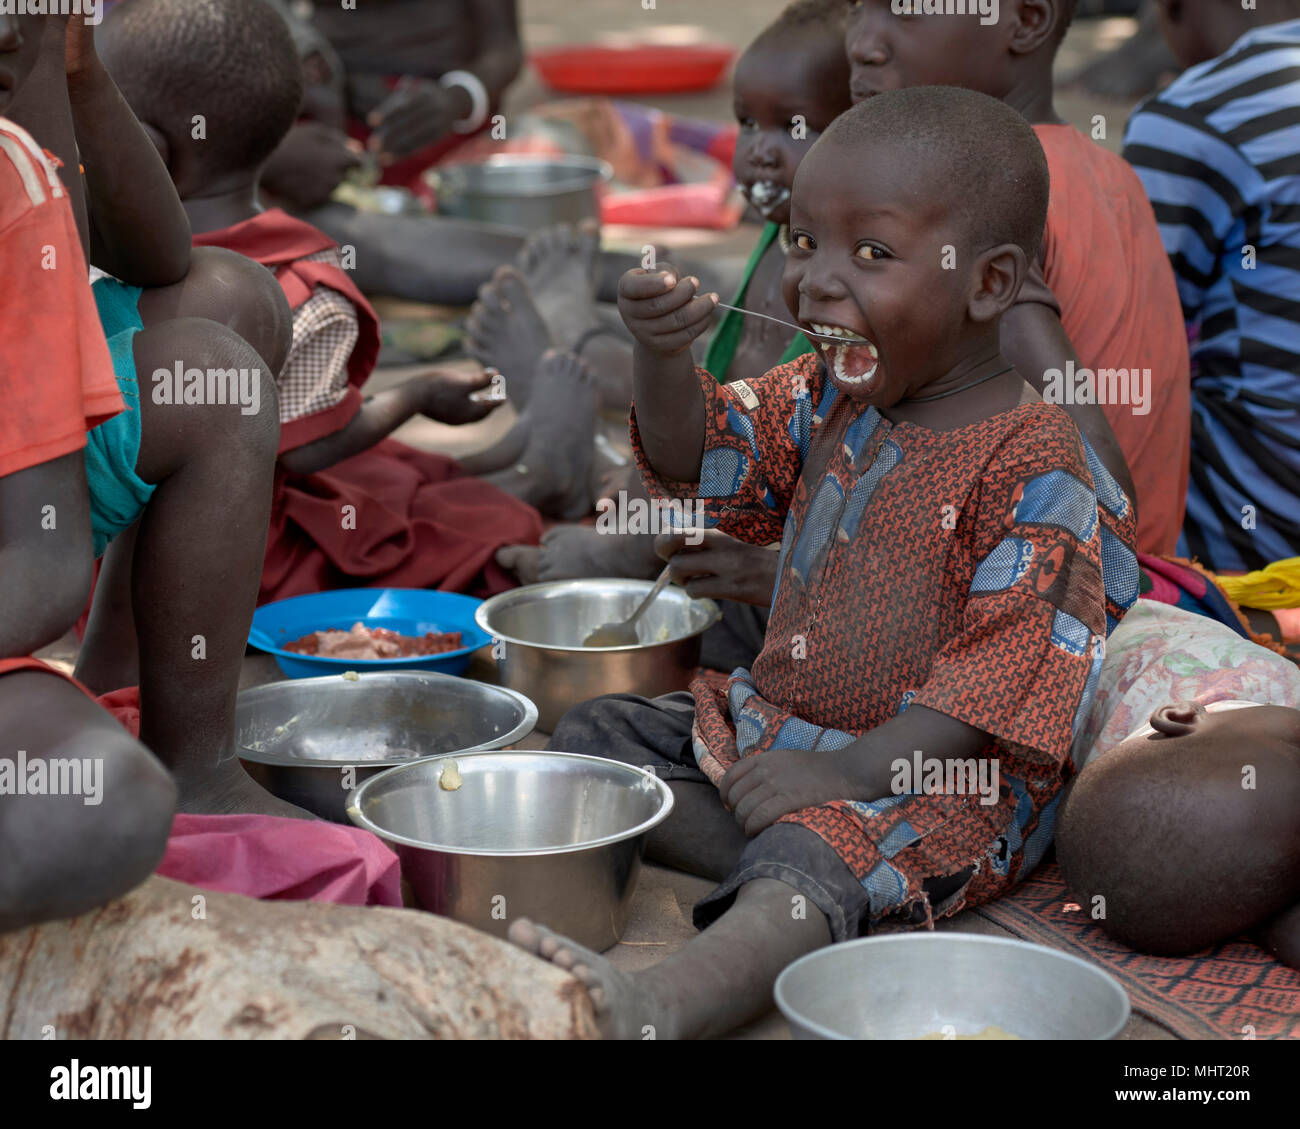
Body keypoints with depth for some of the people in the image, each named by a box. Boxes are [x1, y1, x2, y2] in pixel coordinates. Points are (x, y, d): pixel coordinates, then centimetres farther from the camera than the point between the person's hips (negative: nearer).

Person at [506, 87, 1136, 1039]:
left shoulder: (1033, 462, -19)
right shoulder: (828, 400, 5)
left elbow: (1017, 660, -22)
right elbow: (699, 460, 12)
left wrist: (855, 770, -28)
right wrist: (664, 358, -12)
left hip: (937, 774, -9)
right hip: (774, 726, 10)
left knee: (822, 850, -37)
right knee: (593, 736, 5)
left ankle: (660, 1007, -62)